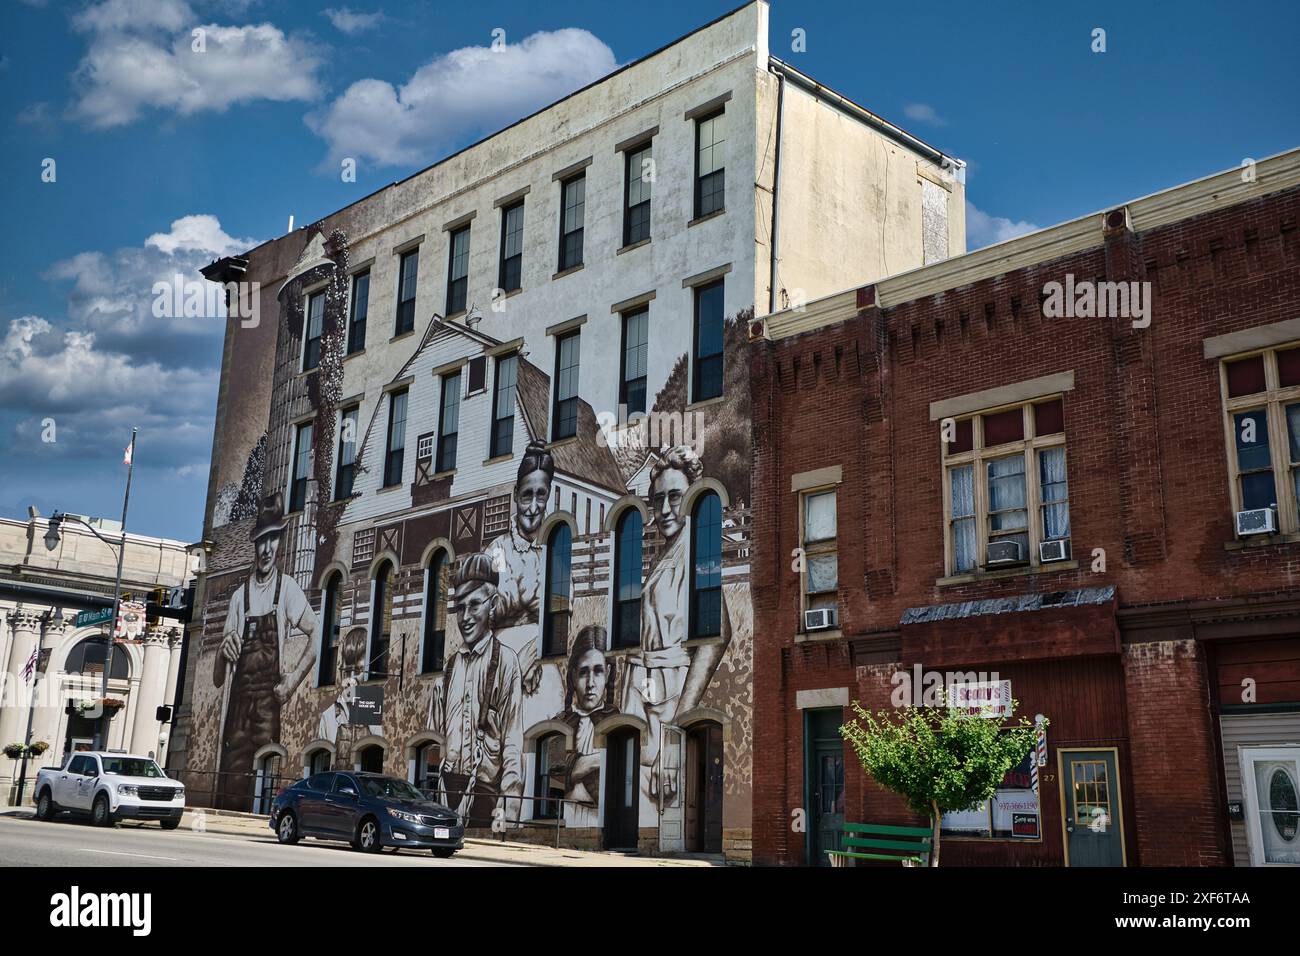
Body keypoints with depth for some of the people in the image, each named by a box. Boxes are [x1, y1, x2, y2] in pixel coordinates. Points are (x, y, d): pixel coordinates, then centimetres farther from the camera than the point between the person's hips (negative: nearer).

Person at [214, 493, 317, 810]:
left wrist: (294, 677, -9)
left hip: (269, 701, -3)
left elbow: (315, 636, 2)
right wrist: (223, 652, -9)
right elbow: (217, 677, 12)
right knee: (229, 791, -1)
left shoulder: (287, 588, 4)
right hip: (238, 703, 3)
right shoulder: (239, 596, 11)